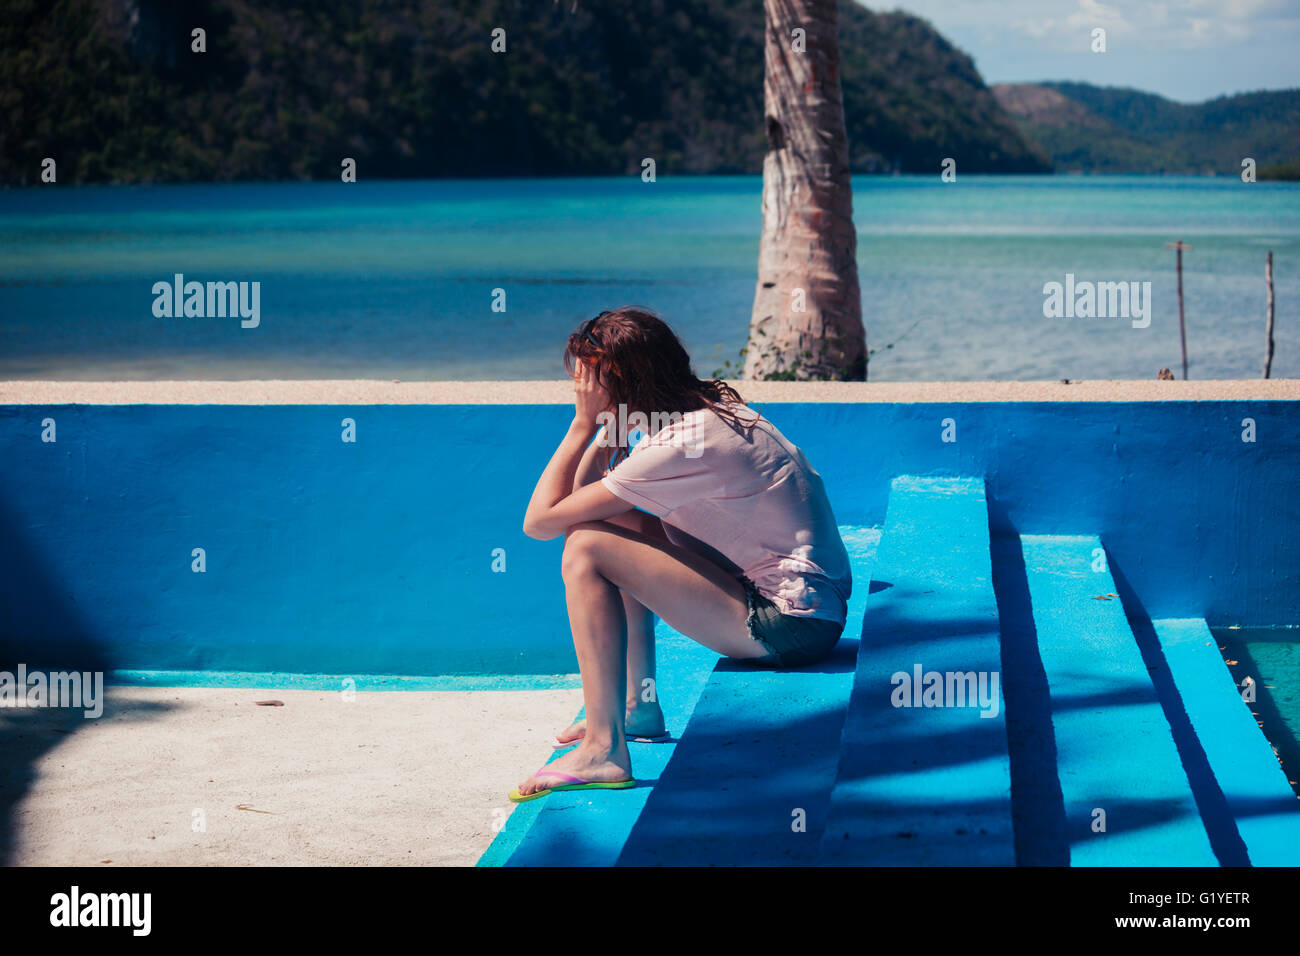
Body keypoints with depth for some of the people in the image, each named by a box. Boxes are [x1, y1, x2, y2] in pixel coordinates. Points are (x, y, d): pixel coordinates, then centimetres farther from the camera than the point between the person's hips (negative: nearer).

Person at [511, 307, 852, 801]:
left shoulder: (680, 445, -20)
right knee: (617, 528, 19)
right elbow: (583, 496, 16)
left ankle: (604, 751, -14)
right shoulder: (707, 405, 8)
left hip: (791, 624, -10)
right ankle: (639, 706, 22)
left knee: (587, 548, -15)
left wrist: (585, 423, -8)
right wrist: (604, 431, 2)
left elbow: (539, 521, -16)